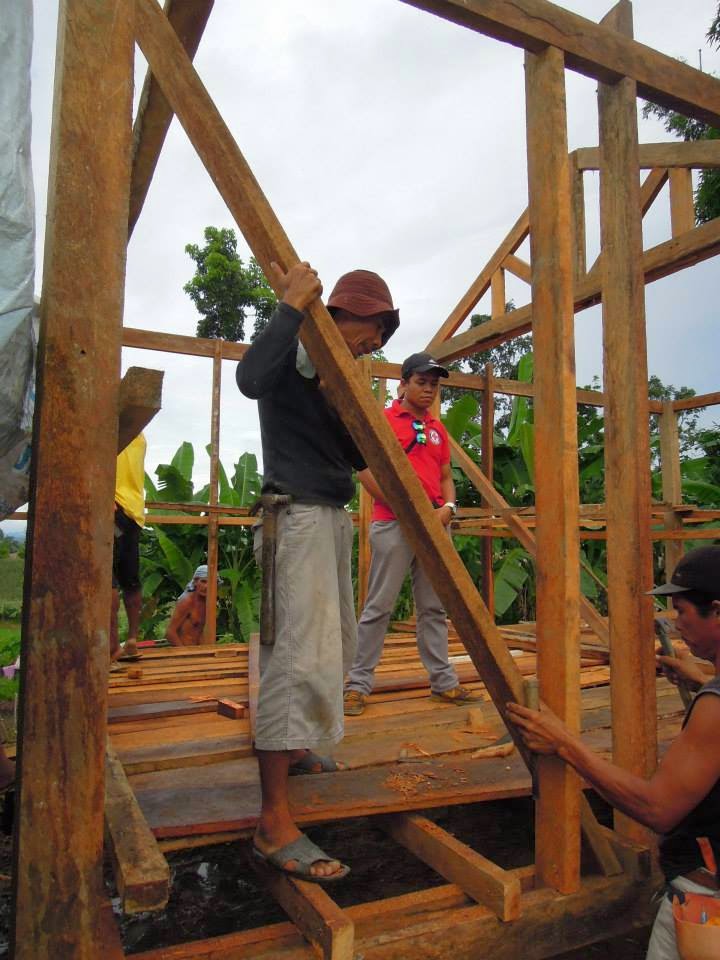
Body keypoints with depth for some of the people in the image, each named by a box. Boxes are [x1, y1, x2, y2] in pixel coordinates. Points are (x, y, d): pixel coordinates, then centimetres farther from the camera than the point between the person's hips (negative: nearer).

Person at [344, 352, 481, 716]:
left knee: (434, 608, 11)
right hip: (393, 525, -6)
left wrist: (447, 508, -2)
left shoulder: (438, 429, 17)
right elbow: (366, 471, -9)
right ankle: (357, 684, 6)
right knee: (379, 607, -3)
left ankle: (444, 682, 19)